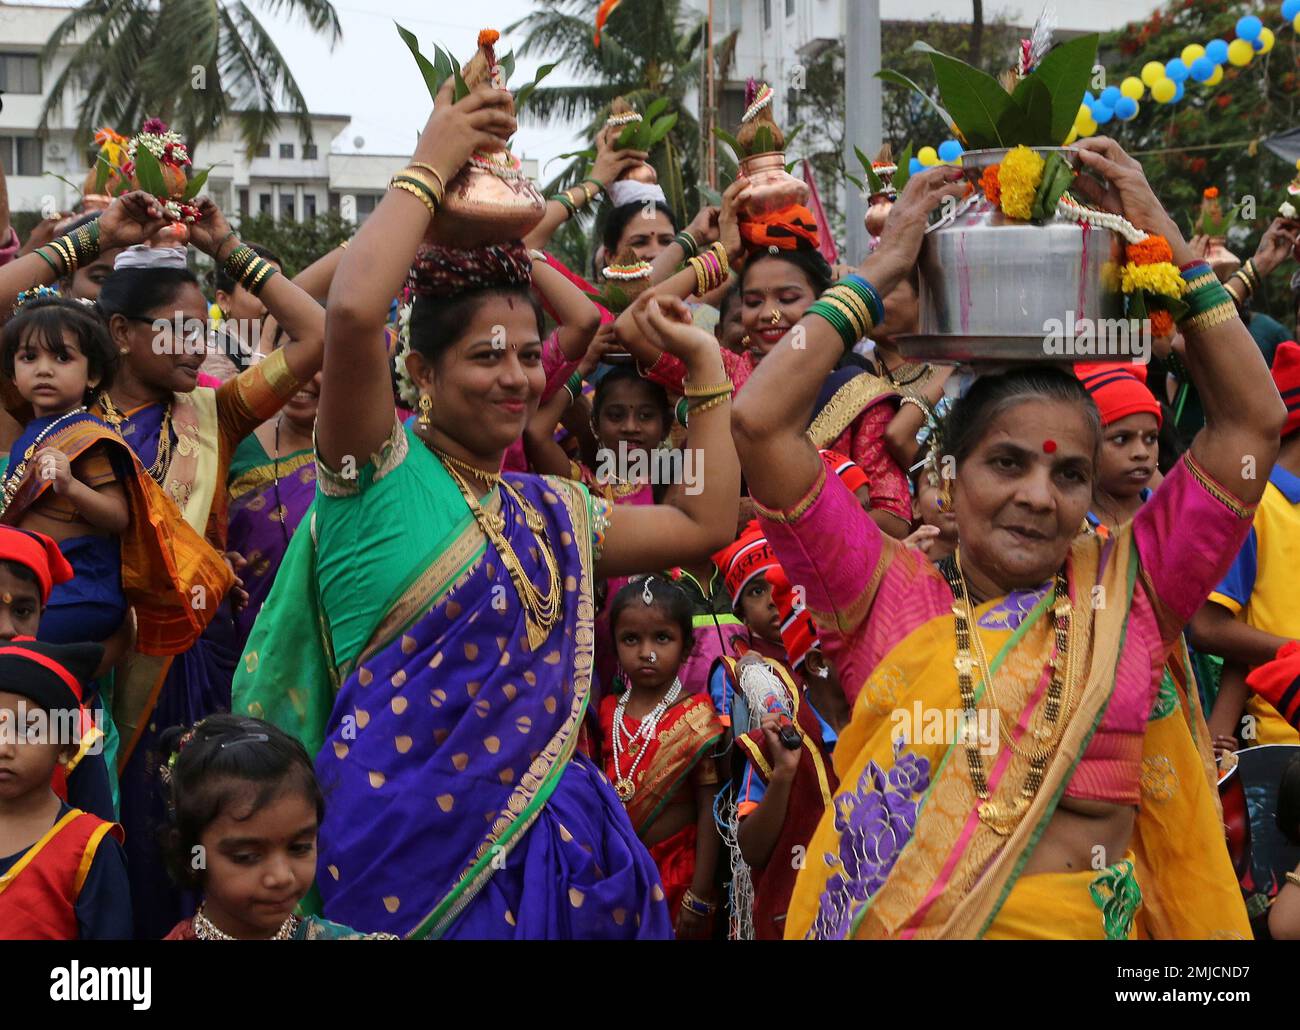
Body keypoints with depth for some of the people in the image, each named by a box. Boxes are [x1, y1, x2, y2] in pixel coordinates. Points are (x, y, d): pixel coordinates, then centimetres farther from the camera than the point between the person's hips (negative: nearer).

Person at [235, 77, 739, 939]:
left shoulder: (554, 512, 16)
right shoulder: (380, 473, -5)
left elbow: (708, 523, 18)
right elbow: (353, 312, -21)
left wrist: (705, 362, 22)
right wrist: (429, 168, -10)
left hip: (543, 838, 6)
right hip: (409, 836, -6)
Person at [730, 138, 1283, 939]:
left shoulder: (1128, 595, 10)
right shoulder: (889, 595, 6)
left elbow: (1253, 422, 10)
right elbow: (761, 420, -1)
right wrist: (881, 272, 5)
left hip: (1096, 923, 3)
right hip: (906, 925, -3)